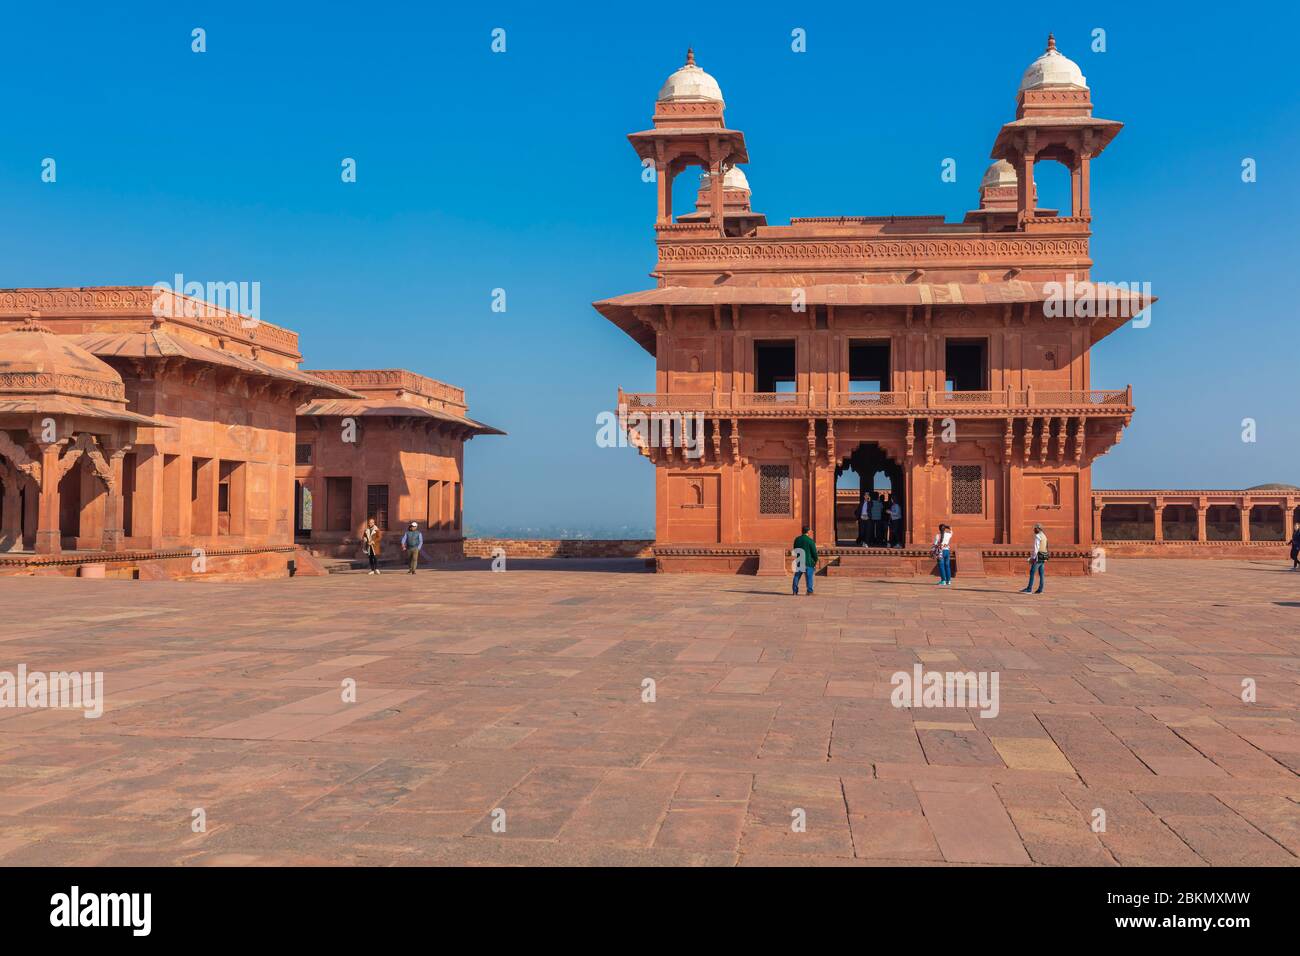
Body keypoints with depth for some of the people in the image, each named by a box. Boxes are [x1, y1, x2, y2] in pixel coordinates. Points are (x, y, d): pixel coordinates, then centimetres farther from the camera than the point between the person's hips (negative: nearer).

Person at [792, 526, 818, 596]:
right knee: (809, 577, 1)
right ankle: (809, 591, -2)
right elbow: (814, 552, -9)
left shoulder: (797, 539, 5)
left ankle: (795, 591, 13)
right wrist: (815, 562, 2)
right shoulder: (810, 540, -11)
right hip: (809, 561, -4)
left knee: (797, 576, 13)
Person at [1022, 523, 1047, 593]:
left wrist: (1033, 558, -18)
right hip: (1043, 557, 9)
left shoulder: (1037, 536, -13)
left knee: (1032, 572, -8)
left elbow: (1036, 548, -19)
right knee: (1041, 574, 6)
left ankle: (1029, 589, -11)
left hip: (1038, 557, -9)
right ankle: (1040, 590, 5)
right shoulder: (1044, 536, 17)